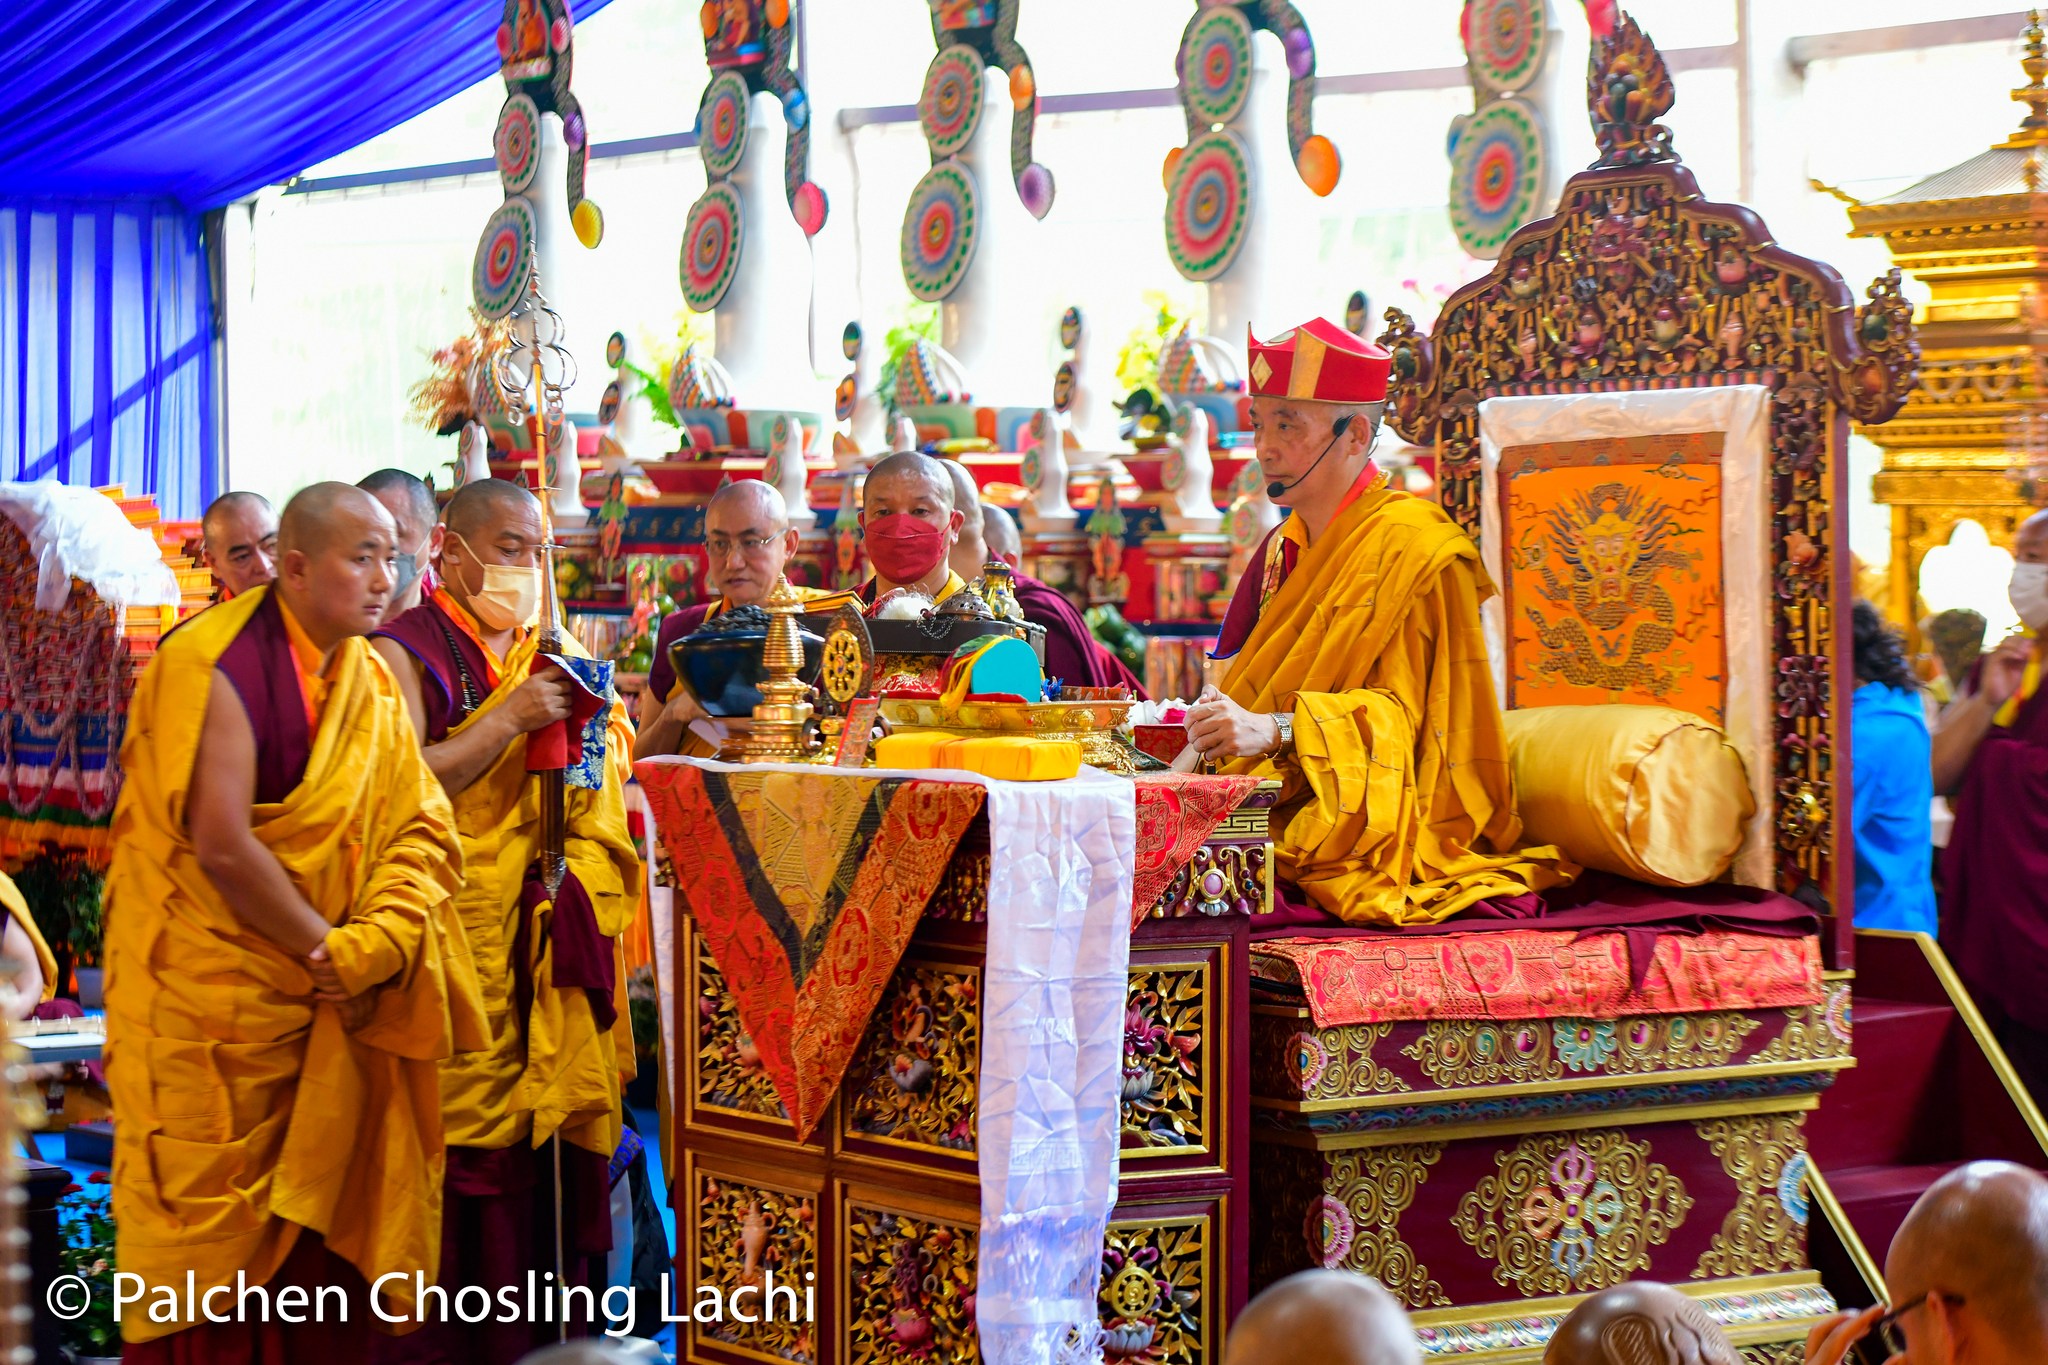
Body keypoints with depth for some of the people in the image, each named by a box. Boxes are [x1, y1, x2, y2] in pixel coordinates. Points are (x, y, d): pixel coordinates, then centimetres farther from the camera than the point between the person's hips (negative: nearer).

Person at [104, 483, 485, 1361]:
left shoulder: (371, 679, 7)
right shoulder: (218, 669, -15)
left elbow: (421, 826, -1)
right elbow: (220, 845, -22)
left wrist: (377, 943, -18)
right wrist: (327, 951, -14)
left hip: (330, 1004, 6)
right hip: (215, 1002, -6)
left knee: (322, 1219, 7)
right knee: (218, 1217, 2)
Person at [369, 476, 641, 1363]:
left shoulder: (549, 653, 17)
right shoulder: (409, 653, -3)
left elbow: (616, 773, 21)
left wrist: (596, 718, 0)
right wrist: (510, 720, -16)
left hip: (551, 941, 6)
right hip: (456, 940, -6)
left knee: (549, 1140, 3)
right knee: (461, 1148, -7)